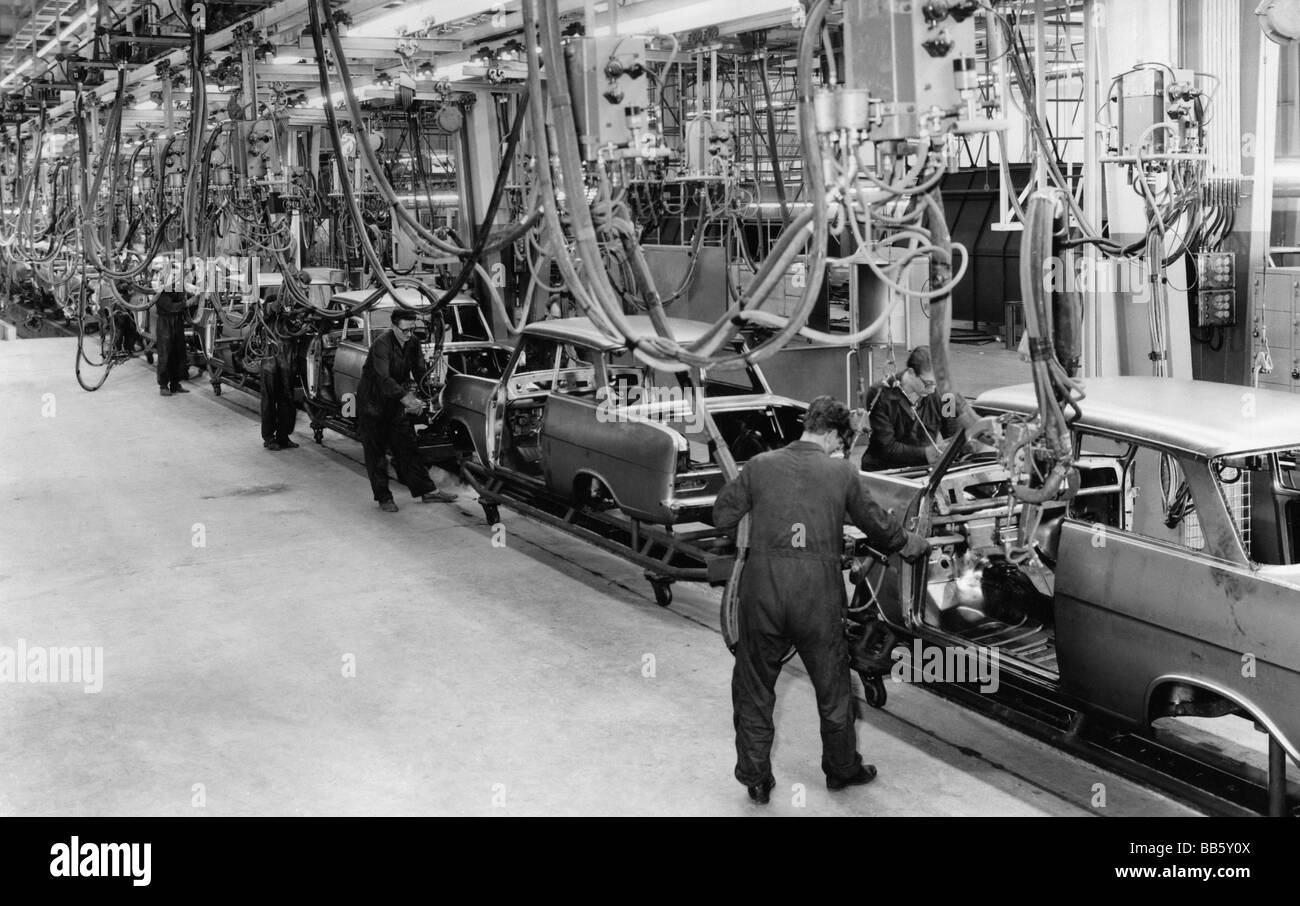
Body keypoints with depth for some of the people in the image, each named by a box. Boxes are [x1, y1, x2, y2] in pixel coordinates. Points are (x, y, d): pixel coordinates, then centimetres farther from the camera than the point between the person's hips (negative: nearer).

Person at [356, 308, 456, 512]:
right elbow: (384, 378, -32)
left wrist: (417, 396, -18)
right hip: (373, 403, -6)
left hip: (396, 403, 6)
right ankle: (383, 498, 7)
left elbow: (421, 372, -1)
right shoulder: (382, 344, -23)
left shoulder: (412, 344, -1)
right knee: (375, 451, 1)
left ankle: (427, 491, 13)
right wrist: (405, 397, -42)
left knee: (408, 447, 9)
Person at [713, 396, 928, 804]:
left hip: (762, 588, 1)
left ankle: (756, 779, 20)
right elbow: (879, 525, 10)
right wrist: (910, 542, 29)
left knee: (754, 687, 15)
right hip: (819, 592, 0)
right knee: (833, 687, 19)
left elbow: (722, 518, 3)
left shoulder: (759, 465, 2)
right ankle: (842, 768, 34)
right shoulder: (842, 472, 1)